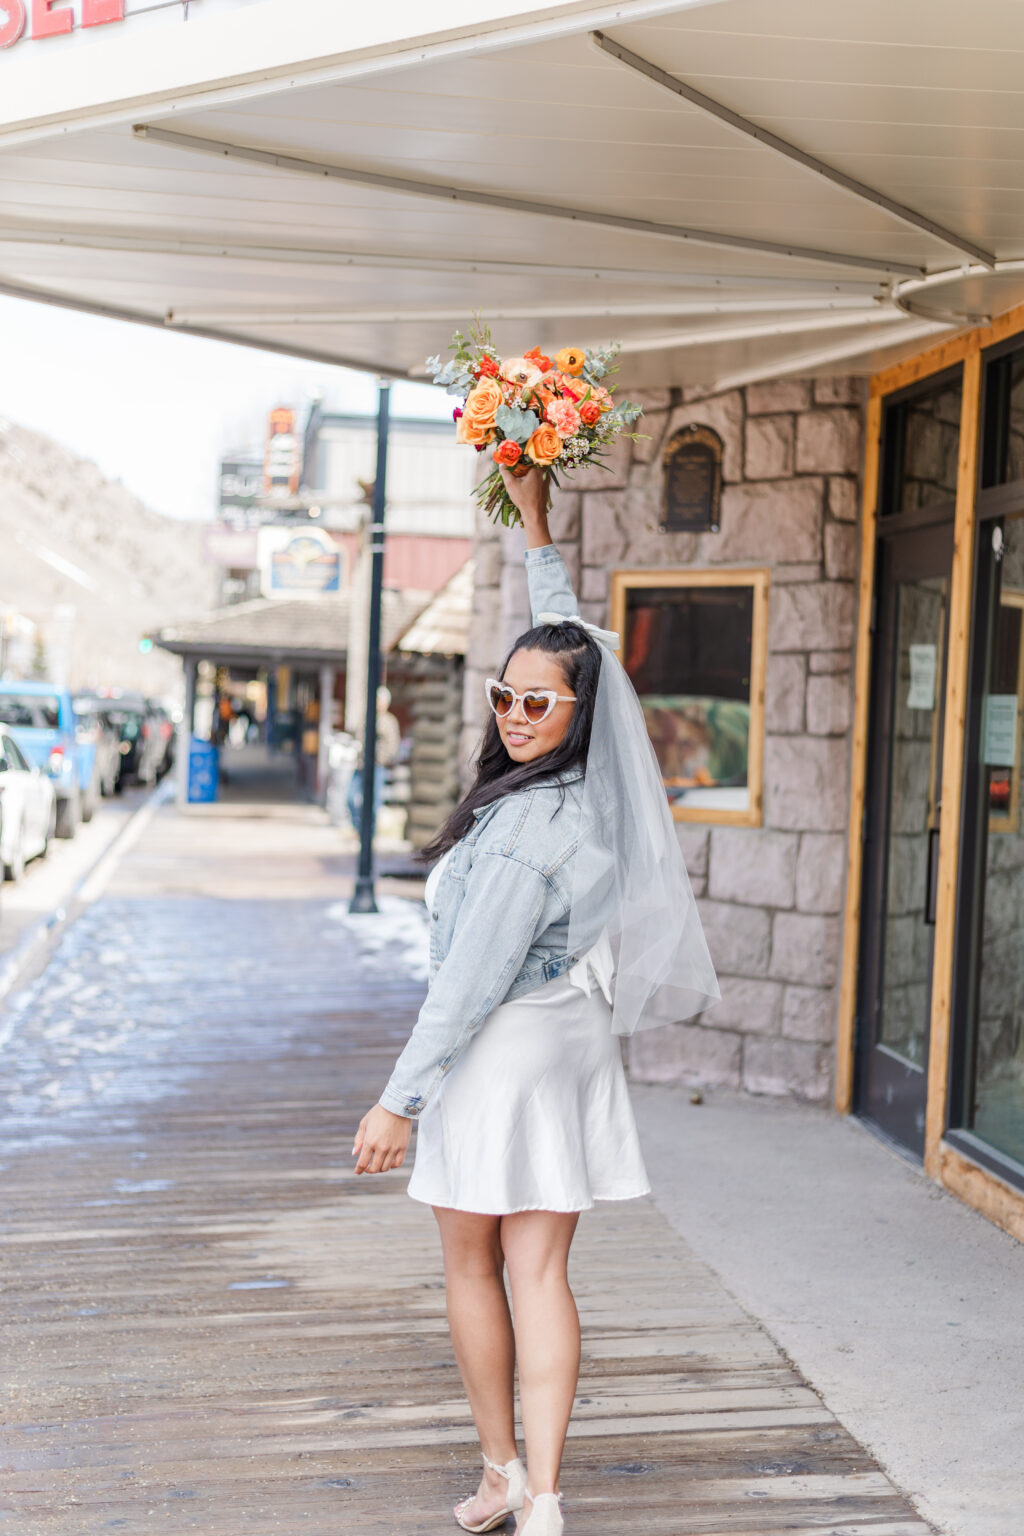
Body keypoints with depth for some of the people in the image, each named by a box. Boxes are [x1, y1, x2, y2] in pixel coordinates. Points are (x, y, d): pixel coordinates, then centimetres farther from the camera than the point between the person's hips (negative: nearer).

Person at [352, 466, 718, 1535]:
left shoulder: (530, 831, -25)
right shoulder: (595, 786, -3)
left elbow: (469, 984, -22)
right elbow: (567, 642, 12)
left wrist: (399, 1099, -16)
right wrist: (535, 528, 19)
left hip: (494, 1056, -7)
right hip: (571, 1048, 7)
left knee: (471, 1269, 12)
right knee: (539, 1274, 6)